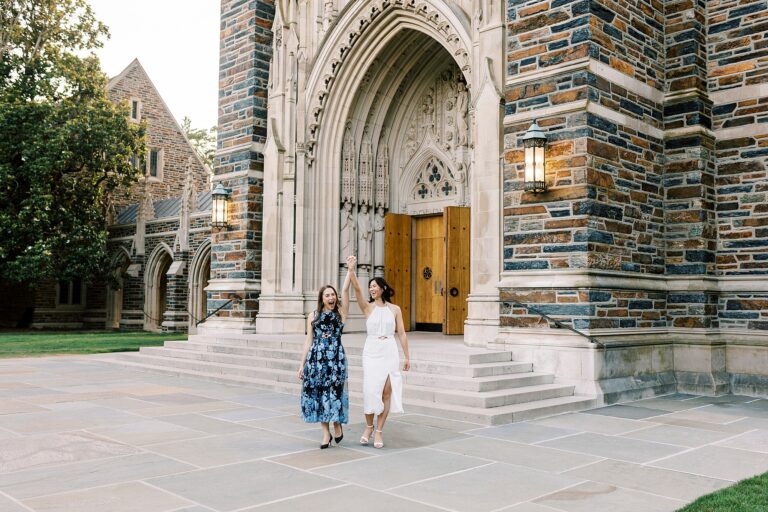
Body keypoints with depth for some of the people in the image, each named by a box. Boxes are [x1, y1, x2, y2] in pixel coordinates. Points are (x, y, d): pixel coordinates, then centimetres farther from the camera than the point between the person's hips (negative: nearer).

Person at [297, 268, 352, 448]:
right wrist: (302, 364, 7)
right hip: (316, 357, 2)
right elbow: (309, 341, 10)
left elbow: (345, 290, -4)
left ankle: (337, 424, 21)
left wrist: (349, 269, -6)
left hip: (335, 357, -2)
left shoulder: (341, 312, 6)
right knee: (317, 392, 0)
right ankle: (326, 432, 12)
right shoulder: (313, 316, 10)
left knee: (334, 391, -5)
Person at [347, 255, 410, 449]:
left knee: (387, 391, -2)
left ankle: (379, 431, 8)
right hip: (371, 352, -1)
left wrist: (407, 357, 4)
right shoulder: (367, 307, 3)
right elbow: (357, 289, -14)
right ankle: (368, 426, 17)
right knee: (371, 390, -6)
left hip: (390, 352, 1)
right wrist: (351, 270, -27)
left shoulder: (395, 309, 6)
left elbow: (401, 333, 6)